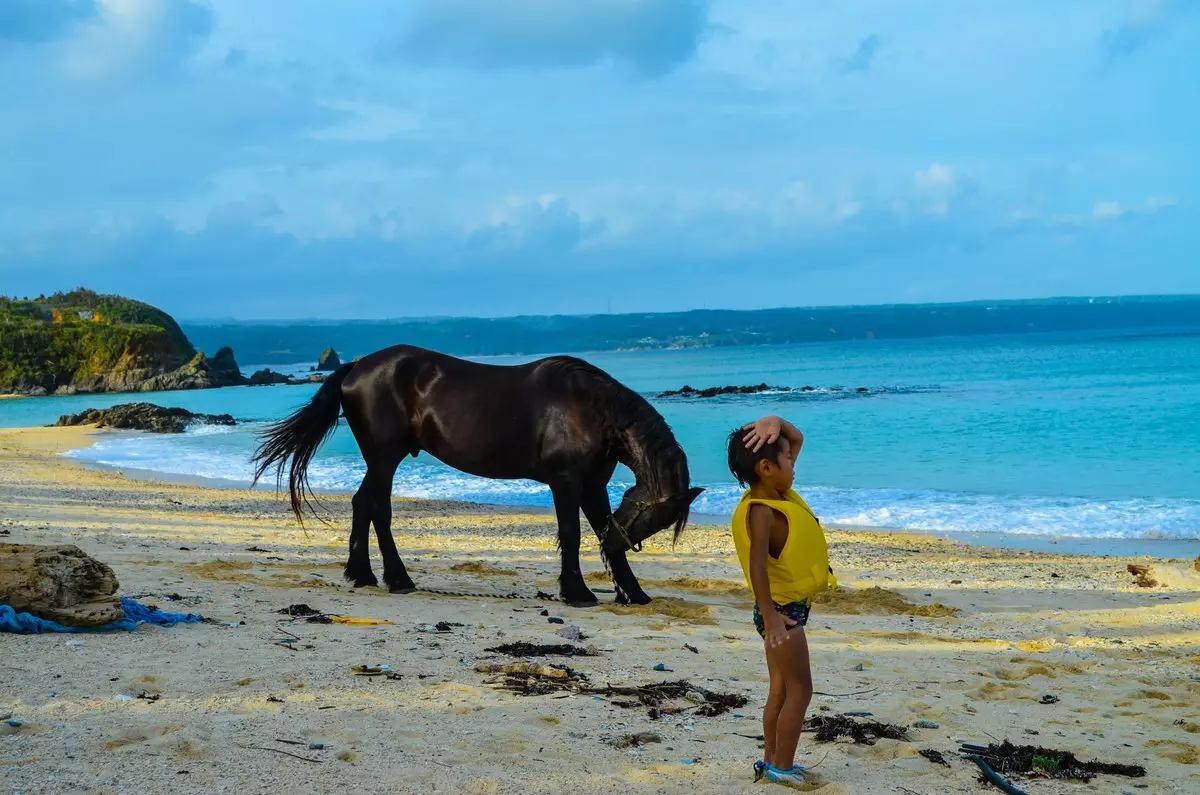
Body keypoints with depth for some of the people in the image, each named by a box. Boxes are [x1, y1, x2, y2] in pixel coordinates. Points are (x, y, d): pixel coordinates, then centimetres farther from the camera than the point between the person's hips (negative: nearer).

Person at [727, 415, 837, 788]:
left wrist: (776, 422, -8)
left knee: (781, 690, 16)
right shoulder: (761, 511, -23)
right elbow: (756, 564, -34)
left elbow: (798, 439, 13)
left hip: (788, 607, 10)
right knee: (799, 690, -3)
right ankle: (782, 767, 4)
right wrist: (770, 615, -40)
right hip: (782, 609, -10)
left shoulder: (779, 491, 4)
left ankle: (771, 761, 24)